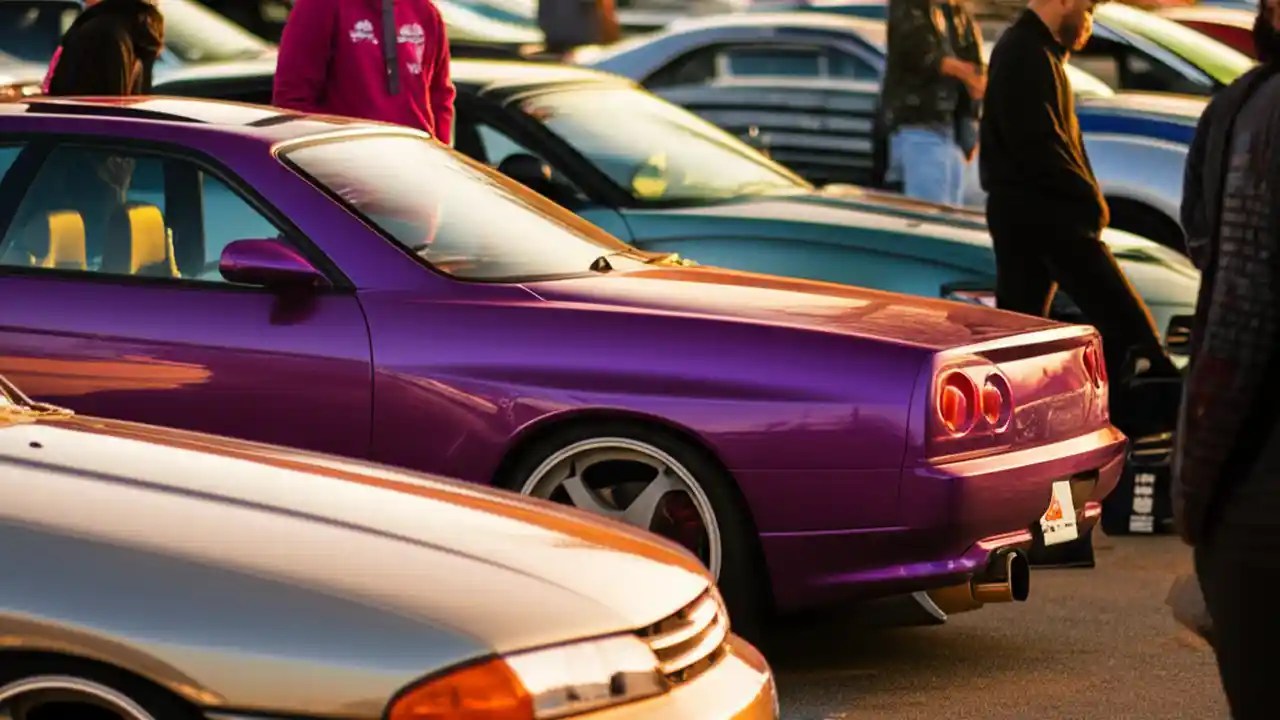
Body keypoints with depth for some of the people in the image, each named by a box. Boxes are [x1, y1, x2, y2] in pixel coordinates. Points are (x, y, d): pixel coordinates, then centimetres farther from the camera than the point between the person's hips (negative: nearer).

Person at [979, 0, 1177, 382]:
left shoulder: (1034, 50, 18)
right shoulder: (1028, 56, -15)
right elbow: (1037, 146, -22)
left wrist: (1086, 195, 7)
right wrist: (1090, 198, -14)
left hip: (1027, 211, 11)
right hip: (1038, 211, -11)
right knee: (1121, 313, -8)